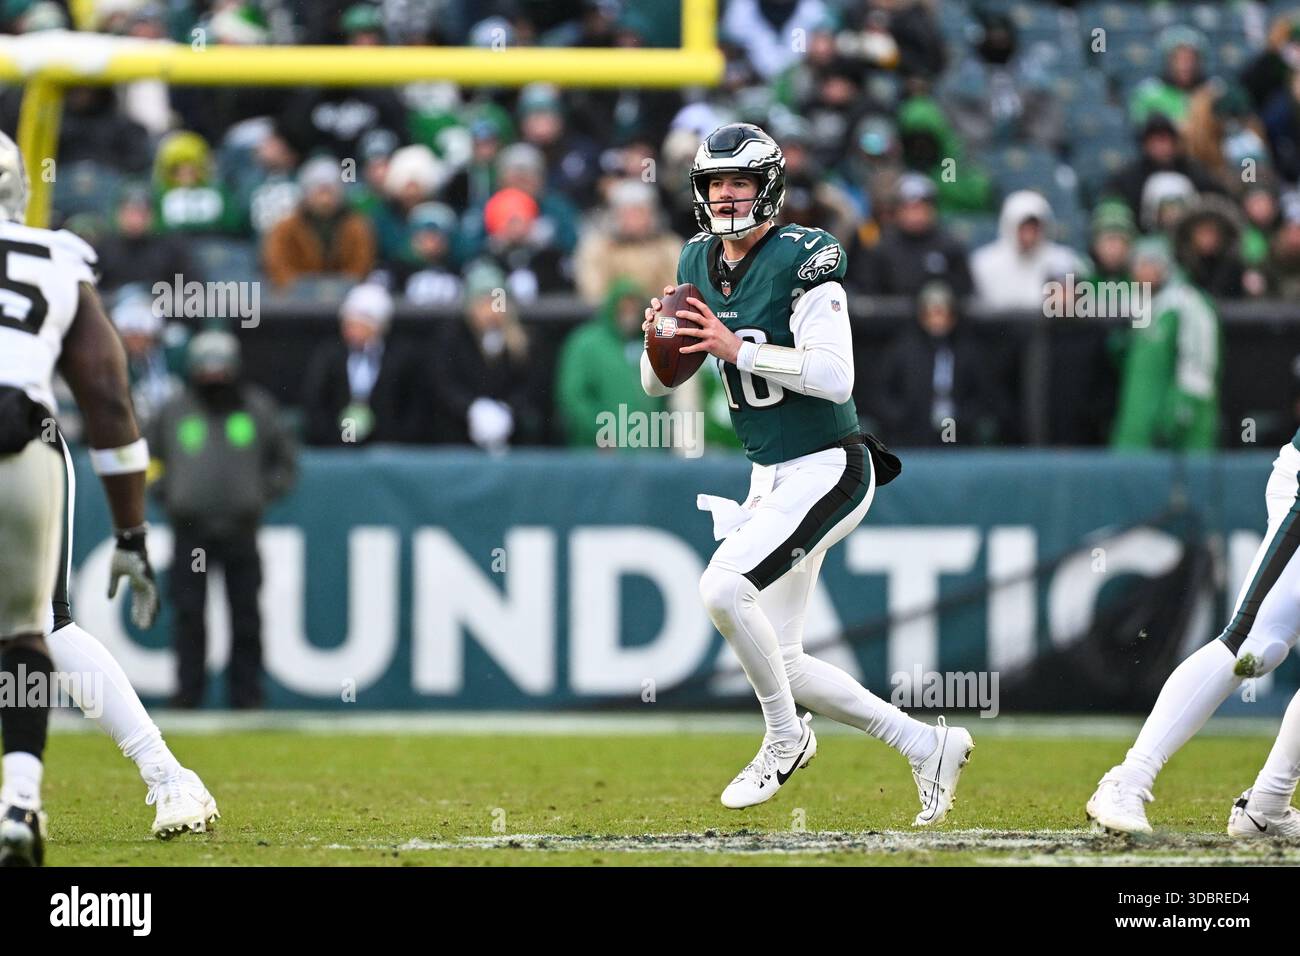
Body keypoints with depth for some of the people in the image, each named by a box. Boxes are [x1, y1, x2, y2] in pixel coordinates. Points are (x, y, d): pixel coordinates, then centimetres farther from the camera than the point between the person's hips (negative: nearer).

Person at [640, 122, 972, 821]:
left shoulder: (802, 258, -14)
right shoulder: (699, 263, 8)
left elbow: (835, 377, -24)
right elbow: (659, 384, 13)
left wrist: (735, 348, -26)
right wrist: (659, 340, -9)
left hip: (828, 470, -8)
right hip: (770, 478, 8)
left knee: (723, 587, -25)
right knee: (779, 663, 7)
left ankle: (785, 739, -4)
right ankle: (926, 746, 22)